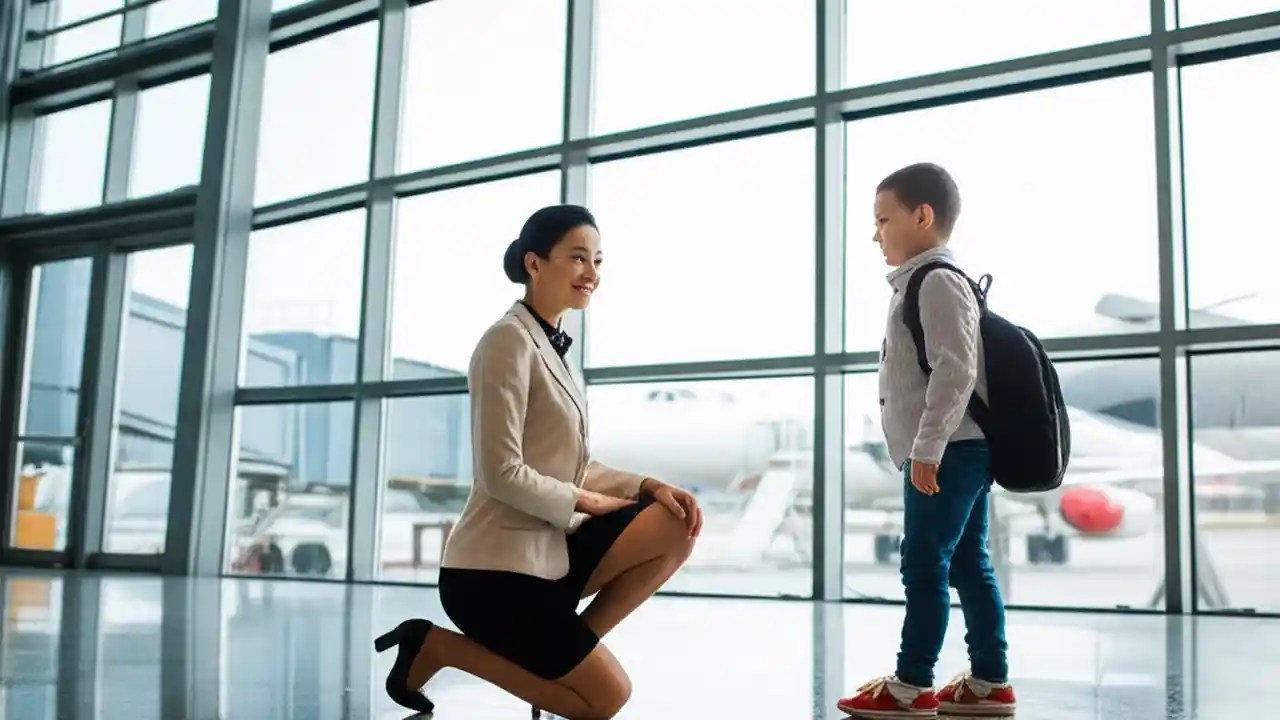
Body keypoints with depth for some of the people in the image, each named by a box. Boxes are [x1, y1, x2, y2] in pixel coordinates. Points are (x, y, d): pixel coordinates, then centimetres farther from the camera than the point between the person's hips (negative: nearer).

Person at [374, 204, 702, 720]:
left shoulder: (552, 347, 13)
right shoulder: (509, 340, -15)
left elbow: (573, 466, 14)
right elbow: (502, 474, -21)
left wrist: (647, 486, -1)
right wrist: (587, 501, -9)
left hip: (550, 552, 8)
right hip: (496, 568, -8)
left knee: (675, 528, -7)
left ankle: (565, 652, 5)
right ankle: (436, 645, 5)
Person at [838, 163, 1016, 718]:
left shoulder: (937, 281, -12)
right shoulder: (923, 284, 22)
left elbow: (955, 370, -21)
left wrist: (925, 449, -23)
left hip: (948, 451, -11)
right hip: (956, 451, 11)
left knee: (924, 564, -7)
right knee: (968, 565, 10)